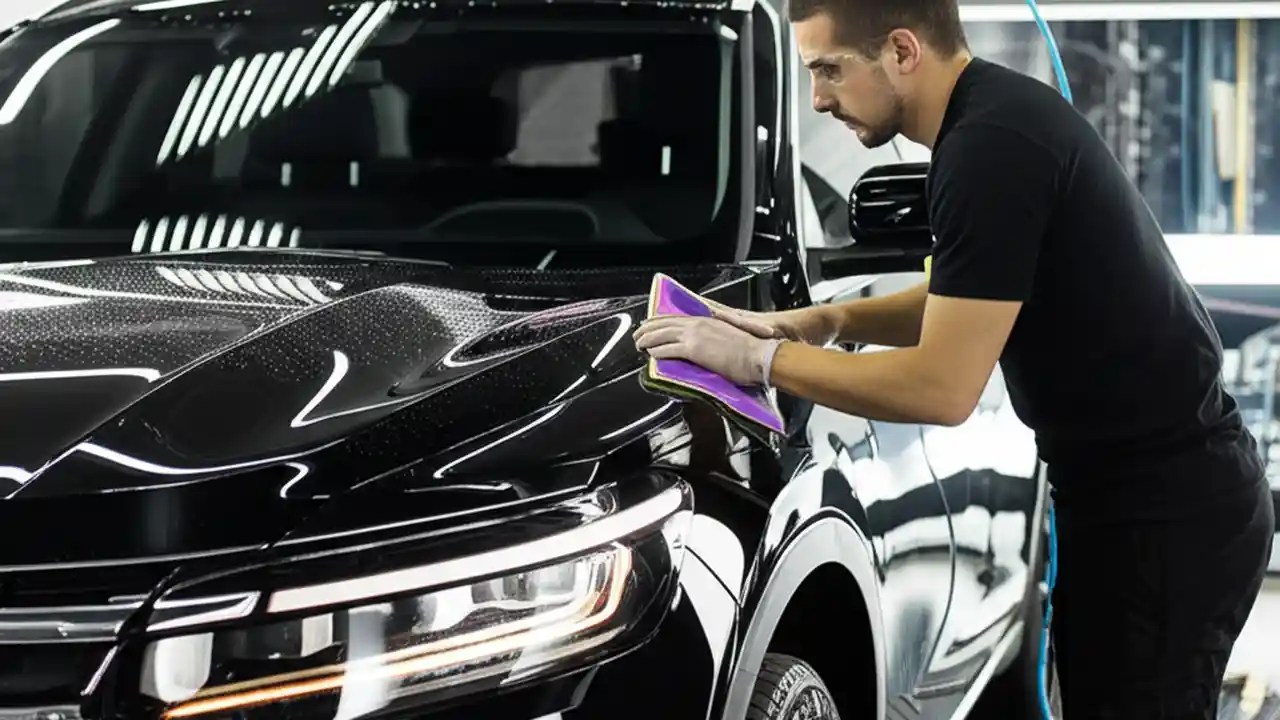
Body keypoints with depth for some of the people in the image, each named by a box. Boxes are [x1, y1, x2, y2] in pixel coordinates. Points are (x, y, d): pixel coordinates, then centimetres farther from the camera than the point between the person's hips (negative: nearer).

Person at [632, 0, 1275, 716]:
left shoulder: (993, 146, -22)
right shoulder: (1001, 109, 9)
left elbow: (943, 388, -22)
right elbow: (968, 305, 24)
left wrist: (761, 359, -13)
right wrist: (831, 320, 9)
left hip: (1165, 514, -10)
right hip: (1156, 493, 10)